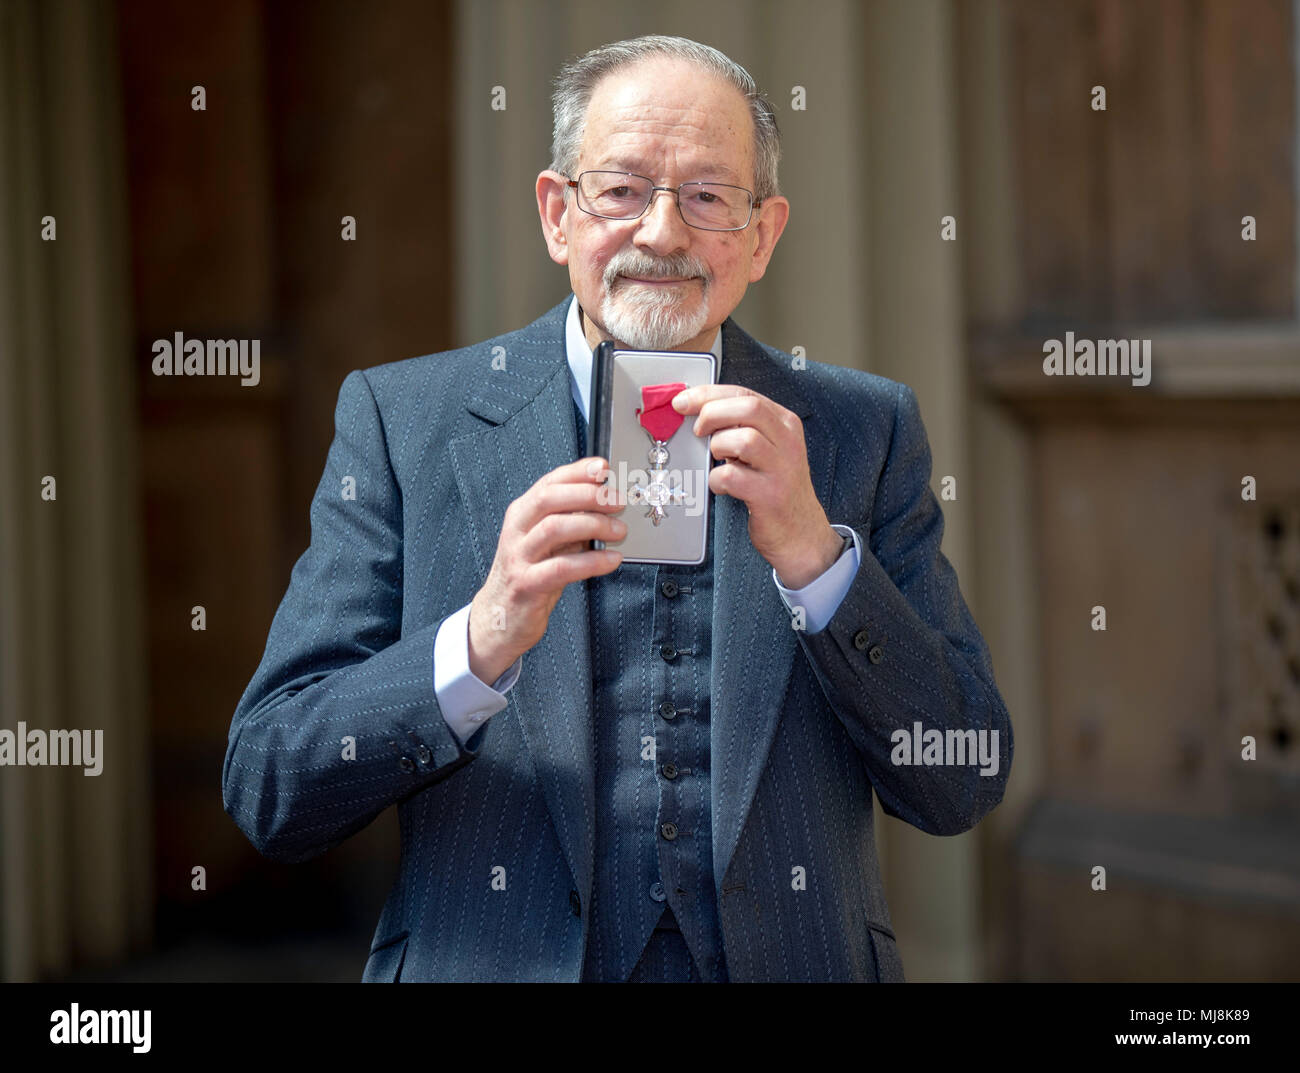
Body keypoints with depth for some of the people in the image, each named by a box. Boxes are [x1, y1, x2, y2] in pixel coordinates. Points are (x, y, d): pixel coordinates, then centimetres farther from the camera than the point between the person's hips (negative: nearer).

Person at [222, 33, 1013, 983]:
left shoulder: (865, 432, 7)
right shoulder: (402, 418, 2)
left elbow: (964, 788, 2)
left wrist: (814, 556, -11)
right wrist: (481, 643, -17)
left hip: (793, 959, 1)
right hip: (490, 965, 0)